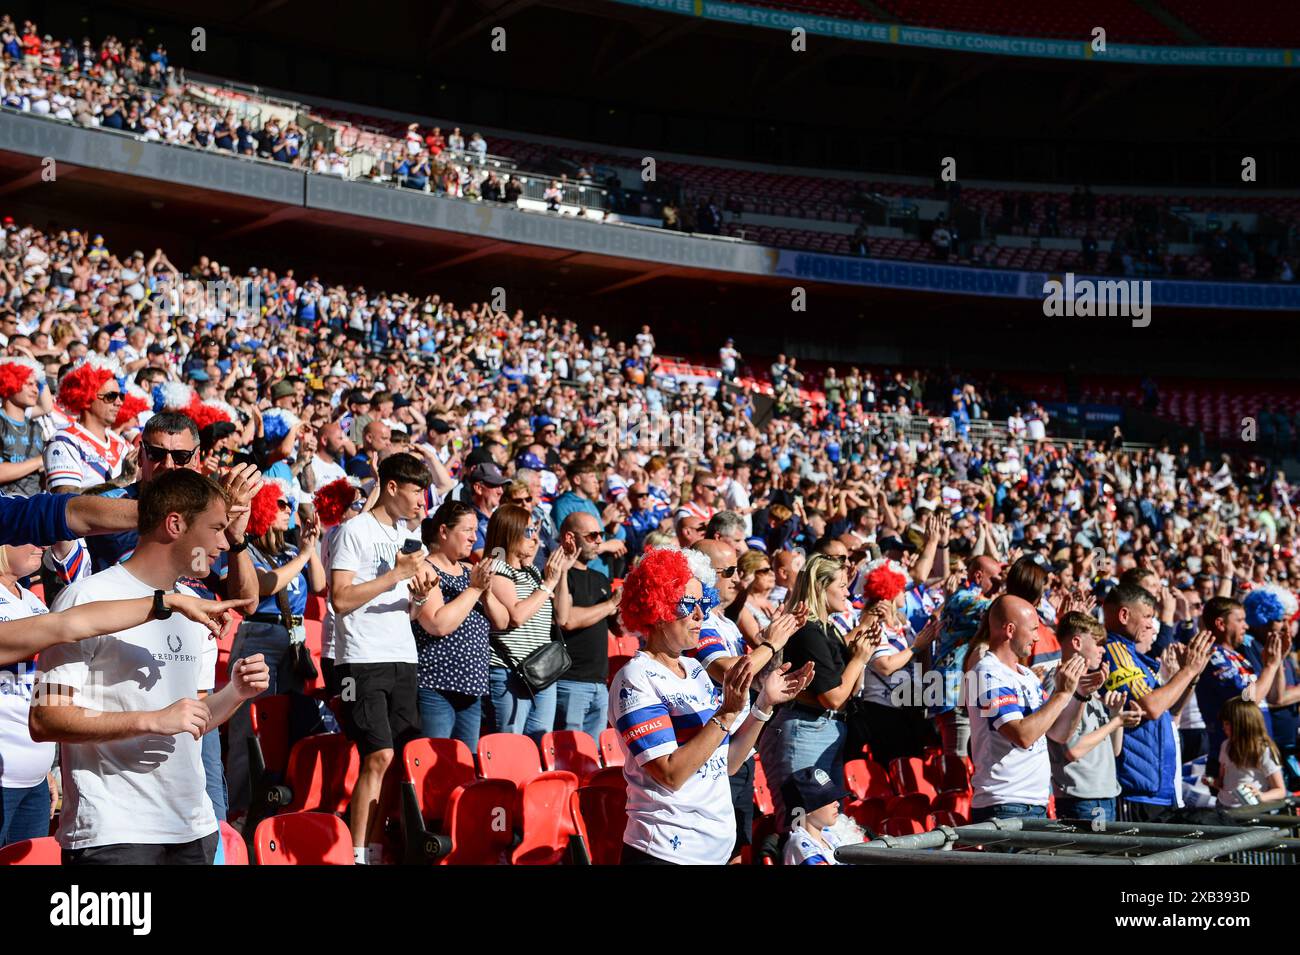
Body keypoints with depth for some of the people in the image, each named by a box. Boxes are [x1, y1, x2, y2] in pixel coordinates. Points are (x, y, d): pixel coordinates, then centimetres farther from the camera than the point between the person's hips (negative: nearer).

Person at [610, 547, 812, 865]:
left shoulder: (695, 671, 9)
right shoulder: (636, 680, -13)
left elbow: (726, 763, 10)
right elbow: (670, 775, -20)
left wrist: (764, 703, 0)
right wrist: (727, 714, -24)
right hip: (667, 851, -7)